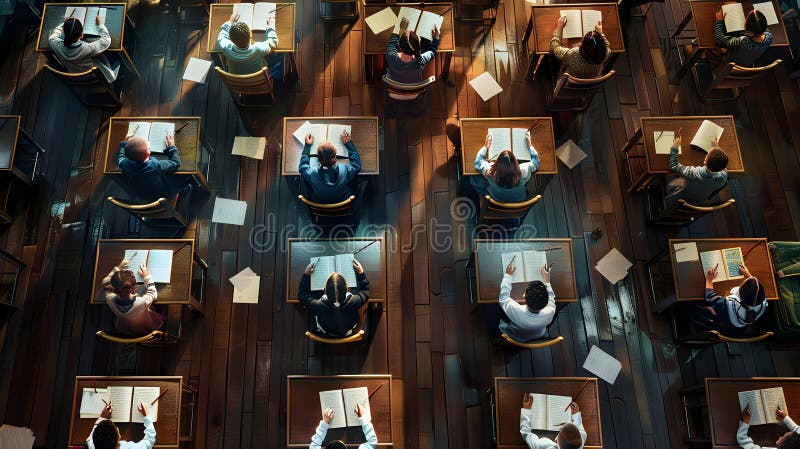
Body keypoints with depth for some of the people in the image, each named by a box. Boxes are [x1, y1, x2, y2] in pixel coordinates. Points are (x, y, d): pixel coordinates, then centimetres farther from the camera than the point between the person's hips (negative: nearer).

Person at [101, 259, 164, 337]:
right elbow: (153, 293, -17)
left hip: (123, 330, 3)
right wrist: (146, 277, -9)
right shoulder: (142, 302, -43)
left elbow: (106, 283, -9)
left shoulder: (110, 300, -33)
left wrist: (118, 268, -6)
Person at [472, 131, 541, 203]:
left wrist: (486, 146, -4)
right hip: (519, 201, 1)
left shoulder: (491, 171, -39)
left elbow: (477, 162, -14)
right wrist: (529, 144, -4)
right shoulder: (523, 171, -38)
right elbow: (535, 162, -13)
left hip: (496, 201, -1)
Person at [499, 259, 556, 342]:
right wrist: (546, 281, -3)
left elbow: (504, 297, -21)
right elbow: (551, 299, -12)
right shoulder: (549, 313, -39)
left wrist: (508, 275, -10)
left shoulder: (515, 311, -45)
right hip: (538, 337, 2)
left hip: (514, 336, -2)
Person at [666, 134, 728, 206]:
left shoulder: (692, 174, -44)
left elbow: (673, 165, -24)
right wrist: (717, 148, 3)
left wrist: (675, 148, -15)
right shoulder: (723, 177, -34)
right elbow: (721, 166, -7)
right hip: (701, 202, 2)